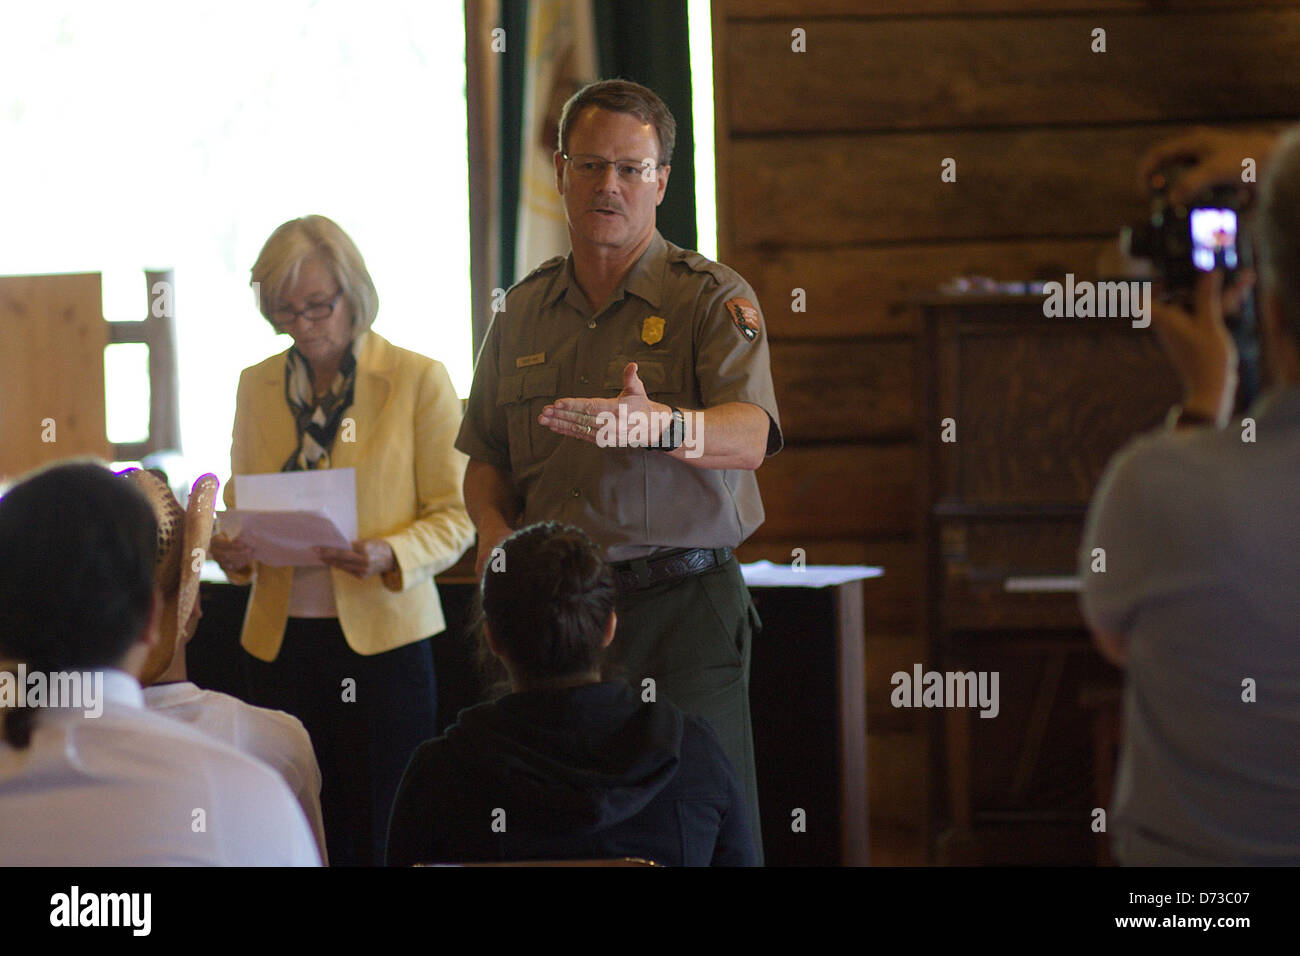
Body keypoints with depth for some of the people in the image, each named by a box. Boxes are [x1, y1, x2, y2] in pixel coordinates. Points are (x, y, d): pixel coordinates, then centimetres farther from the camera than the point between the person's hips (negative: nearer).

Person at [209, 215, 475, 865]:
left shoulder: (419, 380, -2)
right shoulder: (258, 385, 11)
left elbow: (454, 517, -2)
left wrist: (390, 556, -21)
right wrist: (234, 550, -5)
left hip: (382, 637, -4)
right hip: (281, 637, 4)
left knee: (382, 835, -4)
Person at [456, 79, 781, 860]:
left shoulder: (712, 297, -2)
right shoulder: (523, 311, 14)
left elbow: (749, 436, -19)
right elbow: (485, 456, 21)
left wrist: (657, 426, -39)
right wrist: (493, 528, 0)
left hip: (681, 606, -4)